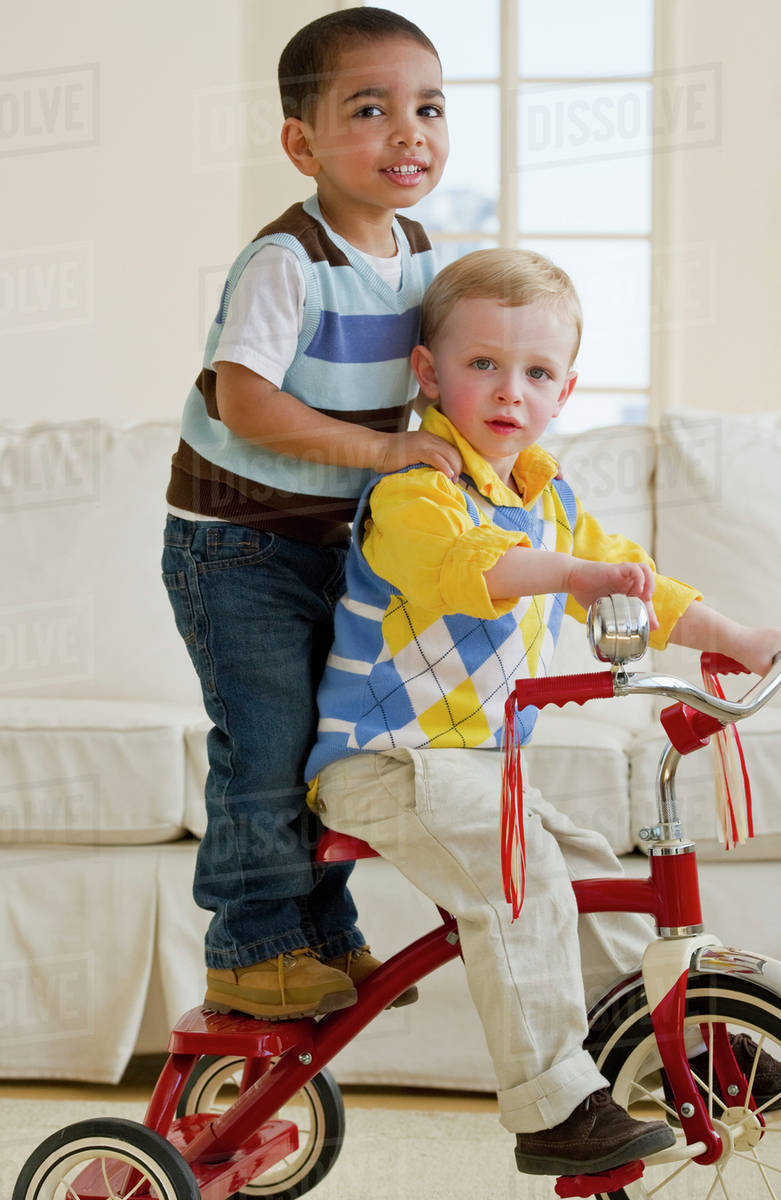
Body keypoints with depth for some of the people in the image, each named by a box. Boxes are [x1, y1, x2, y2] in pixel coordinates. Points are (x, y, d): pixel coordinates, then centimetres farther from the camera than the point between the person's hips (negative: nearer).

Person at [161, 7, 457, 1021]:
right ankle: (250, 951, 8)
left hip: (329, 537, 8)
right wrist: (385, 448, -30)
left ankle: (325, 933, 29)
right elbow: (245, 404, -29)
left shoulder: (415, 250, 3)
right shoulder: (287, 260, -22)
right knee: (267, 745, -7)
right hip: (235, 543, -8)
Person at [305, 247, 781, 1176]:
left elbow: (627, 578, 23)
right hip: (382, 760, -9)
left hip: (470, 758, 9)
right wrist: (574, 571, -53)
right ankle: (553, 1110, -21)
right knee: (520, 883, -25)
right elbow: (455, 560, -39)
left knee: (590, 872, 8)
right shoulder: (412, 489, -17)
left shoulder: (545, 499, 13)